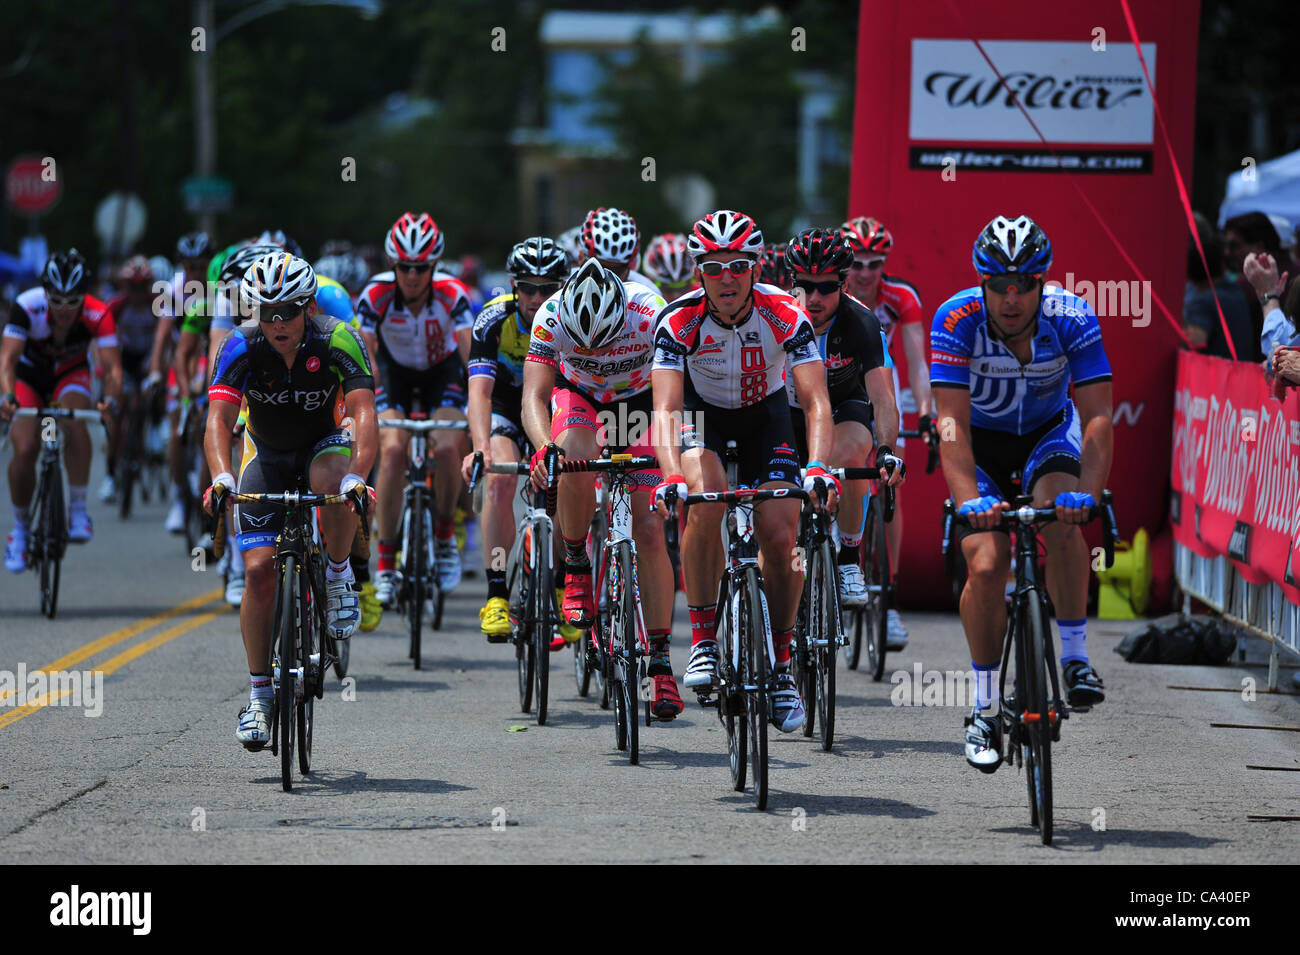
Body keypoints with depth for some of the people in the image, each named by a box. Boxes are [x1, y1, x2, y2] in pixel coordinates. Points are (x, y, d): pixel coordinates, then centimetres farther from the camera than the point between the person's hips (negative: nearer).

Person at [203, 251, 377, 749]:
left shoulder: (339, 341, -27)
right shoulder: (242, 347, -23)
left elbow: (364, 414, -36)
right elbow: (219, 418, -31)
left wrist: (357, 476, -53)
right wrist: (222, 478, -50)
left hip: (325, 442, -1)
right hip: (267, 455, 1)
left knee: (332, 481, -38)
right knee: (260, 571, -12)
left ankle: (338, 575, -11)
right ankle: (259, 694, -1)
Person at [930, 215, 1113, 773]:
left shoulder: (1072, 318, -27)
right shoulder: (956, 319, -29)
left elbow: (1097, 417, -30)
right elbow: (952, 422, -34)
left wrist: (1087, 493, -45)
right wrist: (969, 500, -47)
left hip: (1047, 433, 0)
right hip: (980, 441, 0)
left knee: (1062, 518, -31)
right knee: (986, 566, -17)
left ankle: (1075, 658, -16)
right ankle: (984, 708, -2)